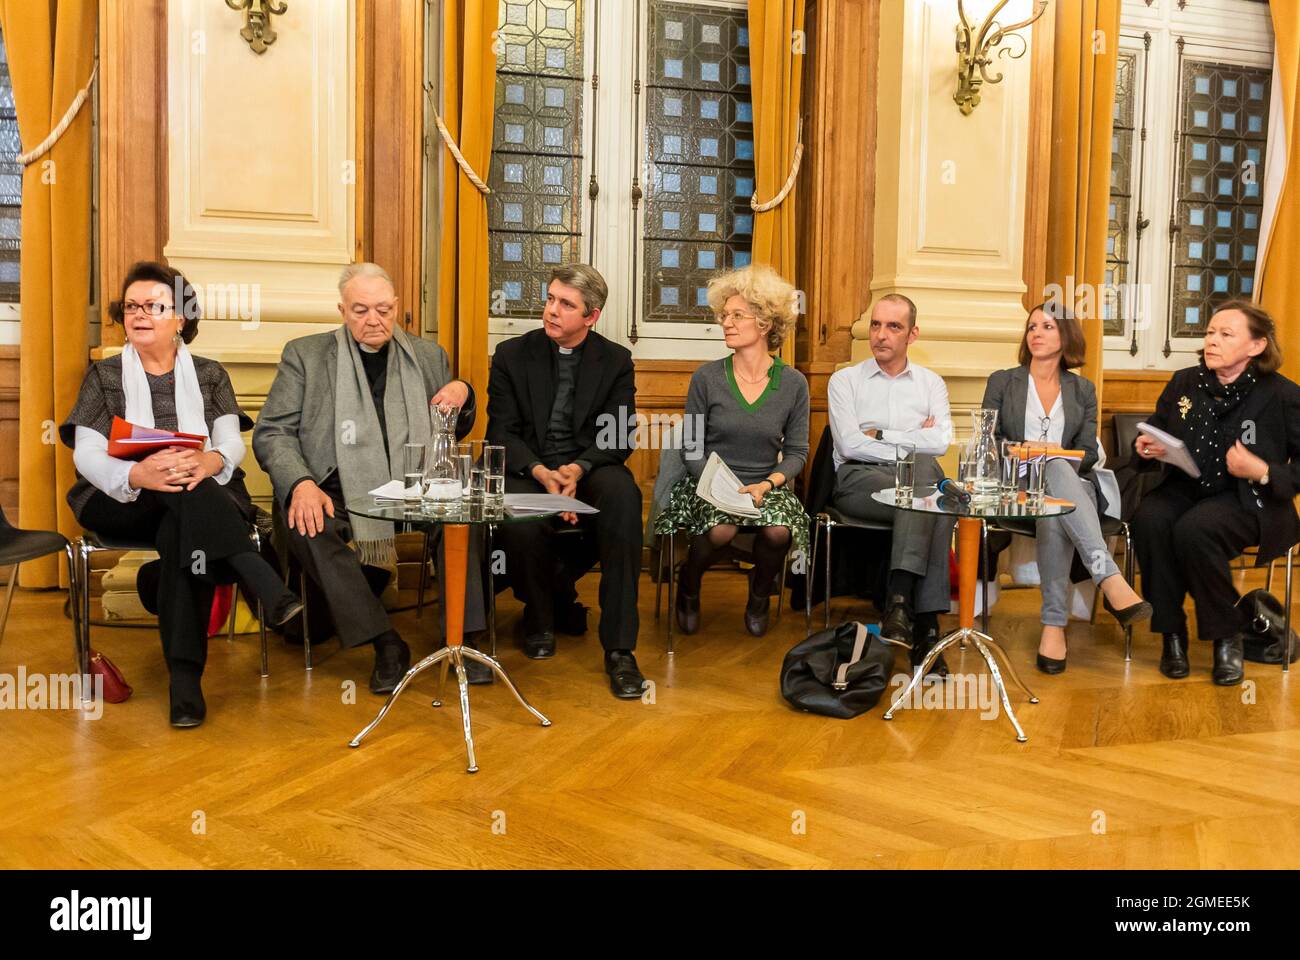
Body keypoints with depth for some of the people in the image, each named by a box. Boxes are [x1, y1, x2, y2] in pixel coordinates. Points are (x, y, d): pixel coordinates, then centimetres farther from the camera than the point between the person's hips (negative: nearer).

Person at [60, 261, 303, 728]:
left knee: (181, 532, -36)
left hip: (206, 494, 1)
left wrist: (209, 461, -28)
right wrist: (138, 474, -27)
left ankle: (184, 676, -38)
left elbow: (232, 444, -1)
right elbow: (86, 455, -3)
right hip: (122, 502, 0)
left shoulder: (209, 374, 15)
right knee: (187, 493, -35)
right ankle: (267, 586, -47)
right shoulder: (104, 375, 12)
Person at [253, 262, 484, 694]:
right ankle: (386, 643, -26)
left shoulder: (428, 356, 16)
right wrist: (301, 483, -18)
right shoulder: (305, 355, 9)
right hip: (339, 491, -1)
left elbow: (454, 433, 24)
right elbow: (272, 433, 3)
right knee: (306, 526, -33)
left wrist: (463, 396, -1)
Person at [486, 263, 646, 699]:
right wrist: (542, 472, -19)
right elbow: (502, 432, 0)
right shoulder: (512, 355, 6)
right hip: (528, 470, 0)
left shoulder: (616, 360, 6)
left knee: (624, 498, -35)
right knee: (519, 523, -34)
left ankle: (619, 649, -31)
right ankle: (544, 612, 2)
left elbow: (619, 439, -1)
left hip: (591, 468, 0)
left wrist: (578, 469, -21)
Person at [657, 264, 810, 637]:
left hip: (766, 486, 1)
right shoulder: (706, 378, -3)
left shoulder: (793, 383, 0)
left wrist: (767, 484, -14)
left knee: (778, 532, -30)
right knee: (720, 530, -32)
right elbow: (692, 449, 0)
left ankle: (760, 594, 6)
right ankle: (688, 589, 4)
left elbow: (797, 451, 4)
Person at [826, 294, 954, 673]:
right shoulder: (845, 381, 13)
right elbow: (850, 445, -4)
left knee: (925, 469, -36)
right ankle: (925, 623, -37)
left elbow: (940, 442, 0)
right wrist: (911, 446, -4)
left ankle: (900, 599, -38)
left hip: (916, 478, 2)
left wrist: (880, 435, -2)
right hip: (859, 478, -2)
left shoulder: (931, 383, 19)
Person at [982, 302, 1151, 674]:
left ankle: (1054, 625, -49)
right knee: (1056, 469, -40)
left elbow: (1088, 454, 9)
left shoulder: (1082, 390, 19)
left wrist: (1056, 454, -12)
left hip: (1068, 486, 2)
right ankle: (1111, 580, -57)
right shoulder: (1002, 382, 16)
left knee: (1054, 507, -40)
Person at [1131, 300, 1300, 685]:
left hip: (1247, 501, -4)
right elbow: (1155, 430, 22)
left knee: (1194, 530, -36)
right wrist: (1146, 447, 0)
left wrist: (1265, 473, -19)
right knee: (1149, 520, -31)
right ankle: (1171, 633, -16)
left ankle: (1227, 638, -12)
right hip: (1184, 489, 4)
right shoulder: (1183, 382, 8)